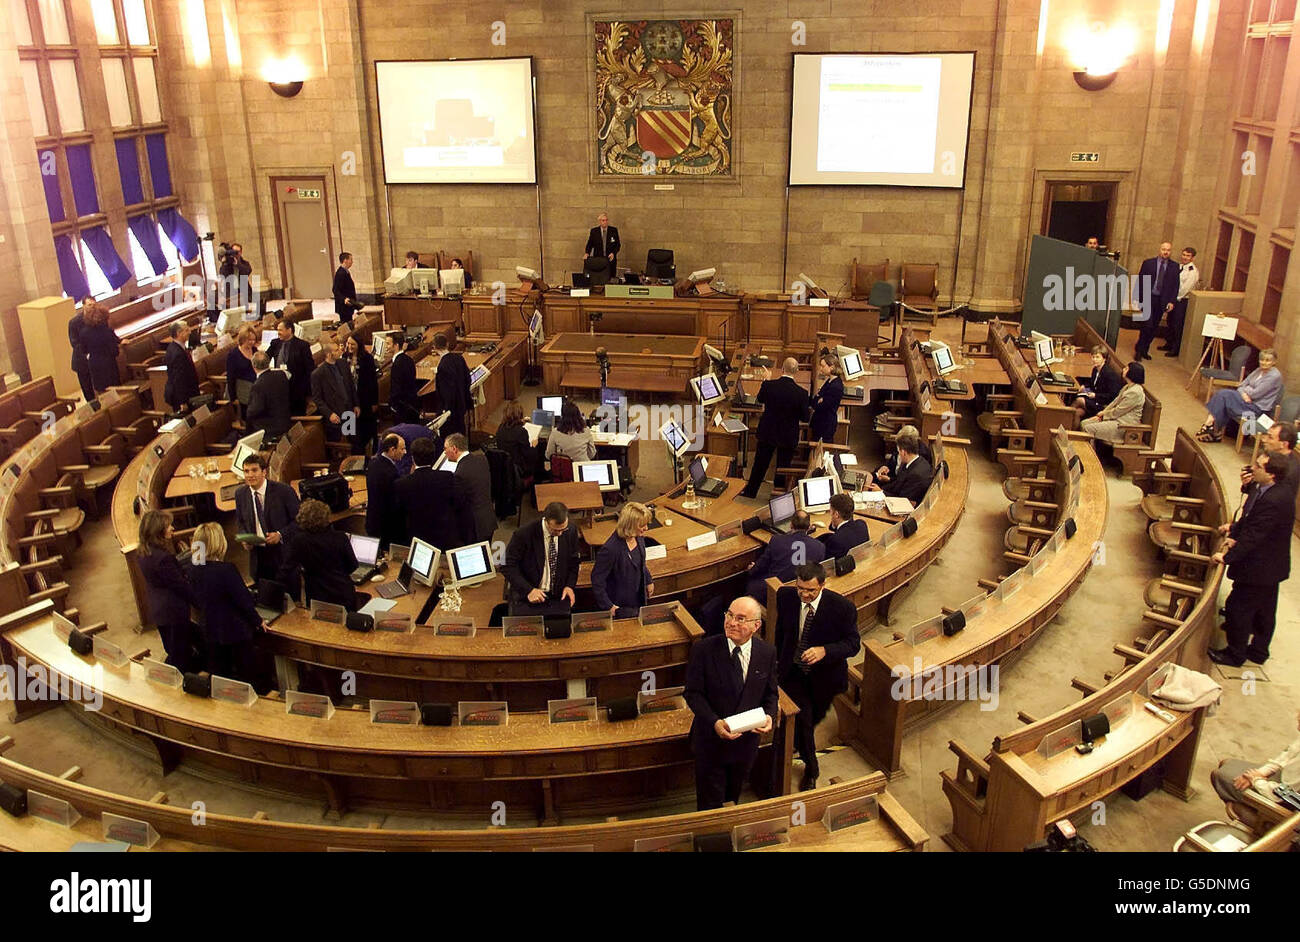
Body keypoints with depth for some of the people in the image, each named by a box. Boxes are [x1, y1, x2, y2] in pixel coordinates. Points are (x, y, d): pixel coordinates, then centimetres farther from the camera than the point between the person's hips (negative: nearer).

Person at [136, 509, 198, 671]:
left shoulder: (142, 553, 0)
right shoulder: (163, 558, -30)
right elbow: (181, 585, -21)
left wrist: (172, 540, 5)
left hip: (156, 609, 10)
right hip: (173, 612, -10)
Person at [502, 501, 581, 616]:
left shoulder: (571, 532, -3)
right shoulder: (524, 534, -15)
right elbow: (508, 566, -10)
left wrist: (570, 586, -4)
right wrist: (528, 590, -19)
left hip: (558, 596, 3)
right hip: (525, 596, -3)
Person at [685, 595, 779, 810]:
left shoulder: (767, 653, -8)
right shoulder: (704, 649, -18)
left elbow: (770, 693, 3)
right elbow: (693, 693, -15)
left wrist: (769, 716, -18)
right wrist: (714, 722, -29)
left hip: (747, 741, 3)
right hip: (711, 739, -3)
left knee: (733, 795, 26)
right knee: (710, 803, 11)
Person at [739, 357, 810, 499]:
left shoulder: (768, 385, -18)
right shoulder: (801, 393, -21)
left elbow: (760, 399, 5)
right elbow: (804, 417, -10)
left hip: (767, 433, 2)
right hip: (788, 436, -2)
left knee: (760, 464, 19)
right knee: (783, 466, 17)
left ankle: (750, 491, 34)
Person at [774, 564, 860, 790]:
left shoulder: (843, 608, -26)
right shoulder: (785, 595, -16)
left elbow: (853, 644, -18)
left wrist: (824, 651, -36)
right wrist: (779, 658, 15)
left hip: (824, 676, 0)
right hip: (793, 672, 0)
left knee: (815, 717, 21)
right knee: (802, 718, -12)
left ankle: (801, 745, 56)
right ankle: (811, 769, 12)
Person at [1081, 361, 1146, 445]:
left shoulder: (1135, 392, -22)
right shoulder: (1128, 387, 10)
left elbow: (1117, 412, -19)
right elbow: (1115, 402, 16)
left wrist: (1103, 414, -4)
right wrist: (1103, 412, 4)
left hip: (1124, 426, -10)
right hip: (1117, 418, 11)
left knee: (1088, 428, -20)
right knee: (1083, 423, 1)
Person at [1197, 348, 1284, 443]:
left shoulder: (1275, 376, -11)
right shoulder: (1258, 370, 15)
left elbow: (1256, 393, -16)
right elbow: (1242, 385, 9)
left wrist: (1245, 391, 0)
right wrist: (1244, 394, -11)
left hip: (1259, 407, -8)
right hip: (1248, 400, 8)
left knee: (1224, 396, -23)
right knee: (1222, 393, -17)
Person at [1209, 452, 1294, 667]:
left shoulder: (1273, 501, -32)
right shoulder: (1261, 491, -1)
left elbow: (1253, 536, -28)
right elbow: (1250, 520, 12)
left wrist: (1228, 557, -20)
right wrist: (1234, 532, -2)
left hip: (1257, 568, -10)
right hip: (1271, 567, 10)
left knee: (1238, 608, 5)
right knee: (1264, 610, 22)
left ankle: (1235, 654, 21)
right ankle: (1259, 651, 38)